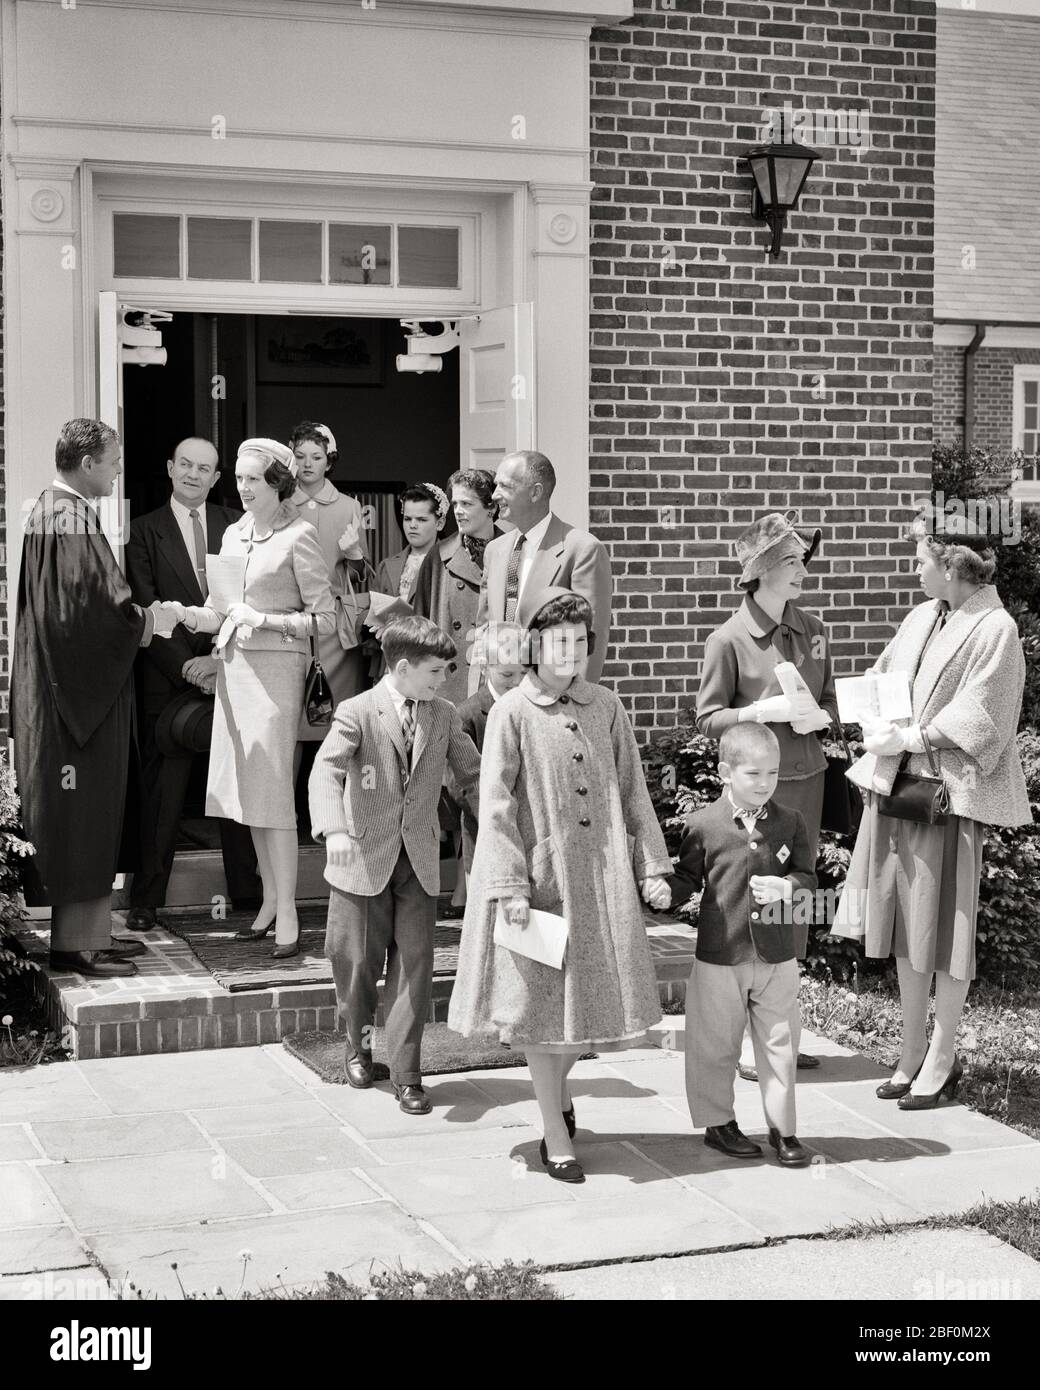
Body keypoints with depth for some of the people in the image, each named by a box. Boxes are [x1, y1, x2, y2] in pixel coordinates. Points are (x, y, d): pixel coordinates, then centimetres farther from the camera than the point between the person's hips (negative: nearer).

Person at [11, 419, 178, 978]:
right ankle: (72, 940, 4)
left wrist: (140, 611, 9)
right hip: (78, 690, -10)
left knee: (95, 818, 14)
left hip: (78, 689, 10)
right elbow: (88, 607, -23)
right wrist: (147, 621, -10)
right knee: (78, 815, -3)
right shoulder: (69, 519, -18)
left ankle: (92, 930, 20)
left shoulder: (53, 510, 13)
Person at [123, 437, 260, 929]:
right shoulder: (146, 530, 4)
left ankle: (247, 893, 12)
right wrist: (187, 666, -10)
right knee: (163, 791, -1)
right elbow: (147, 612, -1)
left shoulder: (237, 525, 8)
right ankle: (146, 899, 6)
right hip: (170, 680, -1)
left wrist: (222, 658, -8)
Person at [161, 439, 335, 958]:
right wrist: (187, 614, -3)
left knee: (272, 788, -9)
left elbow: (324, 619, -7)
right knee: (247, 790, 7)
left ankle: (287, 913, -4)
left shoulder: (298, 536, -6)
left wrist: (264, 619, -15)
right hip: (234, 664, 7)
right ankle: (270, 900, 16)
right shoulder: (234, 535, 14)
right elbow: (218, 613, 15)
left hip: (276, 666, -7)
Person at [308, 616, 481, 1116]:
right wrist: (333, 829, -38)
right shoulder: (357, 713, -8)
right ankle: (359, 1043, 34)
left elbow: (471, 776, 14)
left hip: (419, 862, 3)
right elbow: (325, 771, -21)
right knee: (357, 961, 7)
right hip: (365, 858, -3)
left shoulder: (444, 716, 6)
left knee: (414, 963, -1)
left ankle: (406, 1072, 6)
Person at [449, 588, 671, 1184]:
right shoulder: (513, 712, -6)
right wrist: (510, 885, -14)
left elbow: (633, 793, 11)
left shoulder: (606, 707, 6)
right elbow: (497, 805, -8)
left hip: (602, 876, 4)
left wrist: (652, 866, 6)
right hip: (540, 874, -4)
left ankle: (558, 1086, 40)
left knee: (593, 994, 10)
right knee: (545, 1003, 2)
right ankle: (557, 1138, 12)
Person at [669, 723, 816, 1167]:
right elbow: (686, 880, 4)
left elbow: (807, 877, 3)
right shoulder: (703, 824, -6)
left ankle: (783, 1127, 21)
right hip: (719, 958, -2)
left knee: (779, 1045, 8)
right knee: (715, 1046, 9)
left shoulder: (790, 822, 1)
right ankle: (718, 1122, 25)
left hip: (777, 958, 2)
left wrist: (786, 888, -16)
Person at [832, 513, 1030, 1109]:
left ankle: (943, 1059, 12)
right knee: (905, 925, 11)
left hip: (950, 790, -7)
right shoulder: (923, 617, 11)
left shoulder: (995, 629, -10)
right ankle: (914, 1050, 22)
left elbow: (974, 722, -15)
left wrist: (908, 737, -15)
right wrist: (878, 725, -3)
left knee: (945, 929, 1)